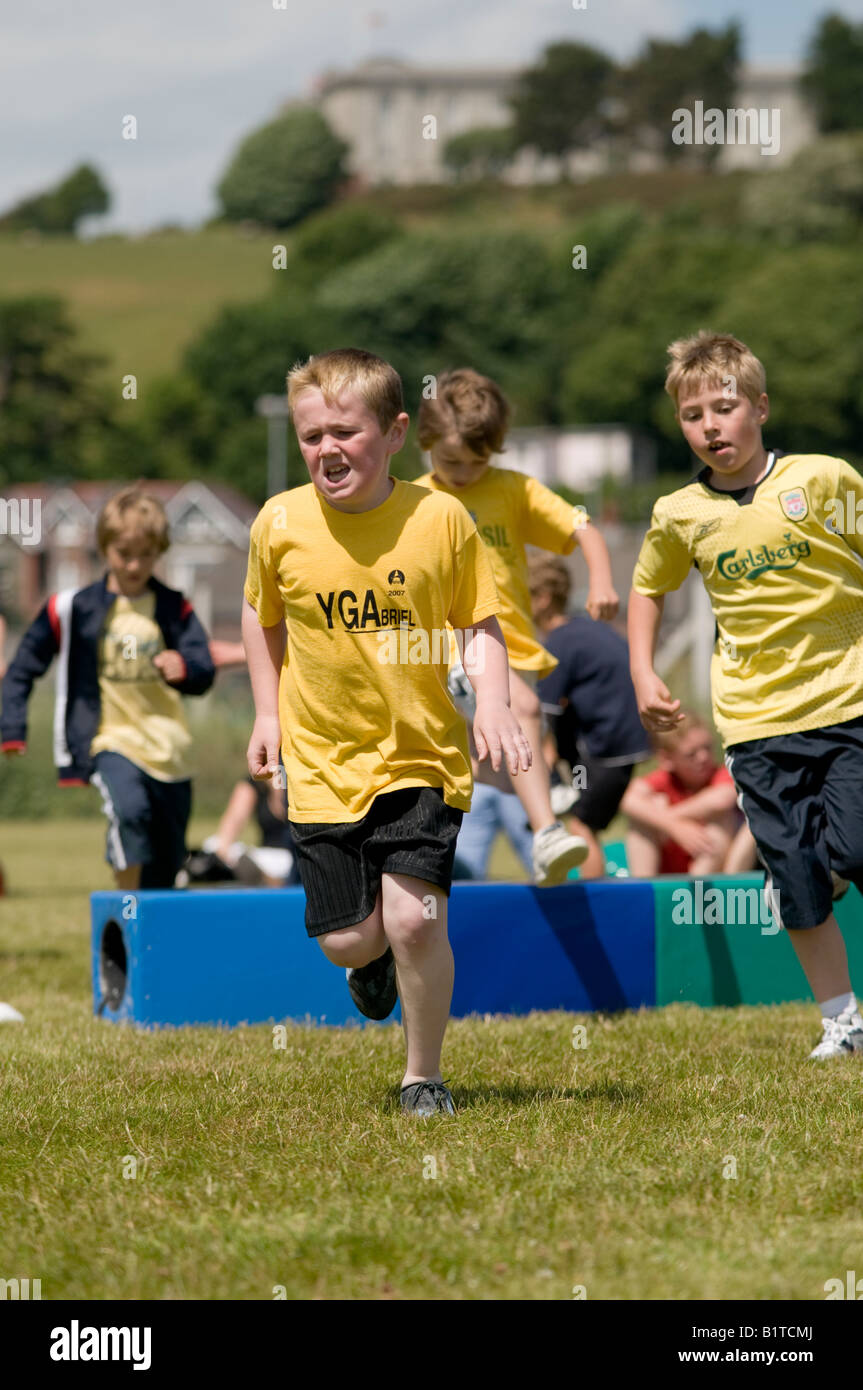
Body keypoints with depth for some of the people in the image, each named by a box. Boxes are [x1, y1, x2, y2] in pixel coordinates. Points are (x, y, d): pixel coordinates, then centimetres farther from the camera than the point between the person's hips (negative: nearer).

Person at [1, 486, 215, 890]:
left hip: (167, 747, 4)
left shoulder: (174, 610, 5)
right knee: (129, 809, -33)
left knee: (168, 863, 9)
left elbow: (204, 675, -2)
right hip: (111, 740, -4)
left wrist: (184, 668, -26)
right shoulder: (72, 609, -1)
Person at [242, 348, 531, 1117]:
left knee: (413, 918, -15)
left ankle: (424, 1075, 7)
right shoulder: (280, 524, -6)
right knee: (347, 937, 2)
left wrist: (493, 702, -14)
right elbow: (262, 617, 13)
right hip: (323, 763, 2)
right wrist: (268, 712, 8)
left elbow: (480, 621, 1)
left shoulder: (441, 517, -9)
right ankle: (376, 963, 42)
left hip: (423, 757, -2)